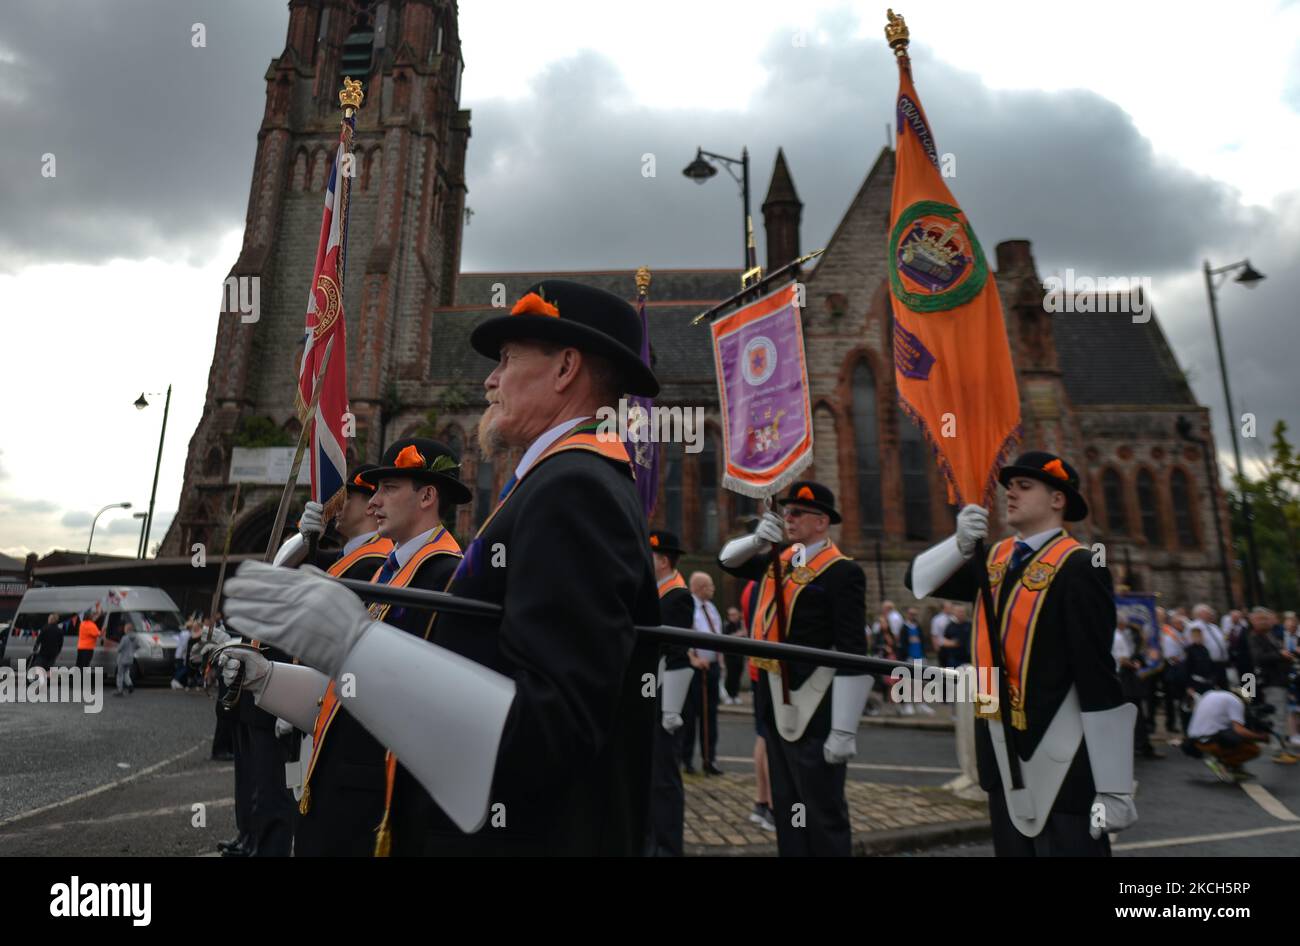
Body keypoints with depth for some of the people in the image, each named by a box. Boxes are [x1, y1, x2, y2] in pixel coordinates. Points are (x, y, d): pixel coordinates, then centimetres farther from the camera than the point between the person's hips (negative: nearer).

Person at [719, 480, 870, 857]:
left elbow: (852, 654, -17)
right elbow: (729, 560, 20)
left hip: (814, 711, -8)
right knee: (786, 806, 18)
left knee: (822, 812, 4)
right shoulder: (779, 561, 9)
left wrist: (844, 730, -19)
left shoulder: (841, 572, -14)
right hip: (776, 705, 8)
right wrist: (758, 538, -3)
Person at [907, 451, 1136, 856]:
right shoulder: (996, 557, 7)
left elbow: (1097, 678, -17)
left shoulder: (1077, 567, -14)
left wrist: (1113, 790, -17)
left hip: (1059, 761, -7)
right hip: (1001, 755, 7)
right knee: (1011, 849, 19)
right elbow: (919, 580, 6)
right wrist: (962, 544, -13)